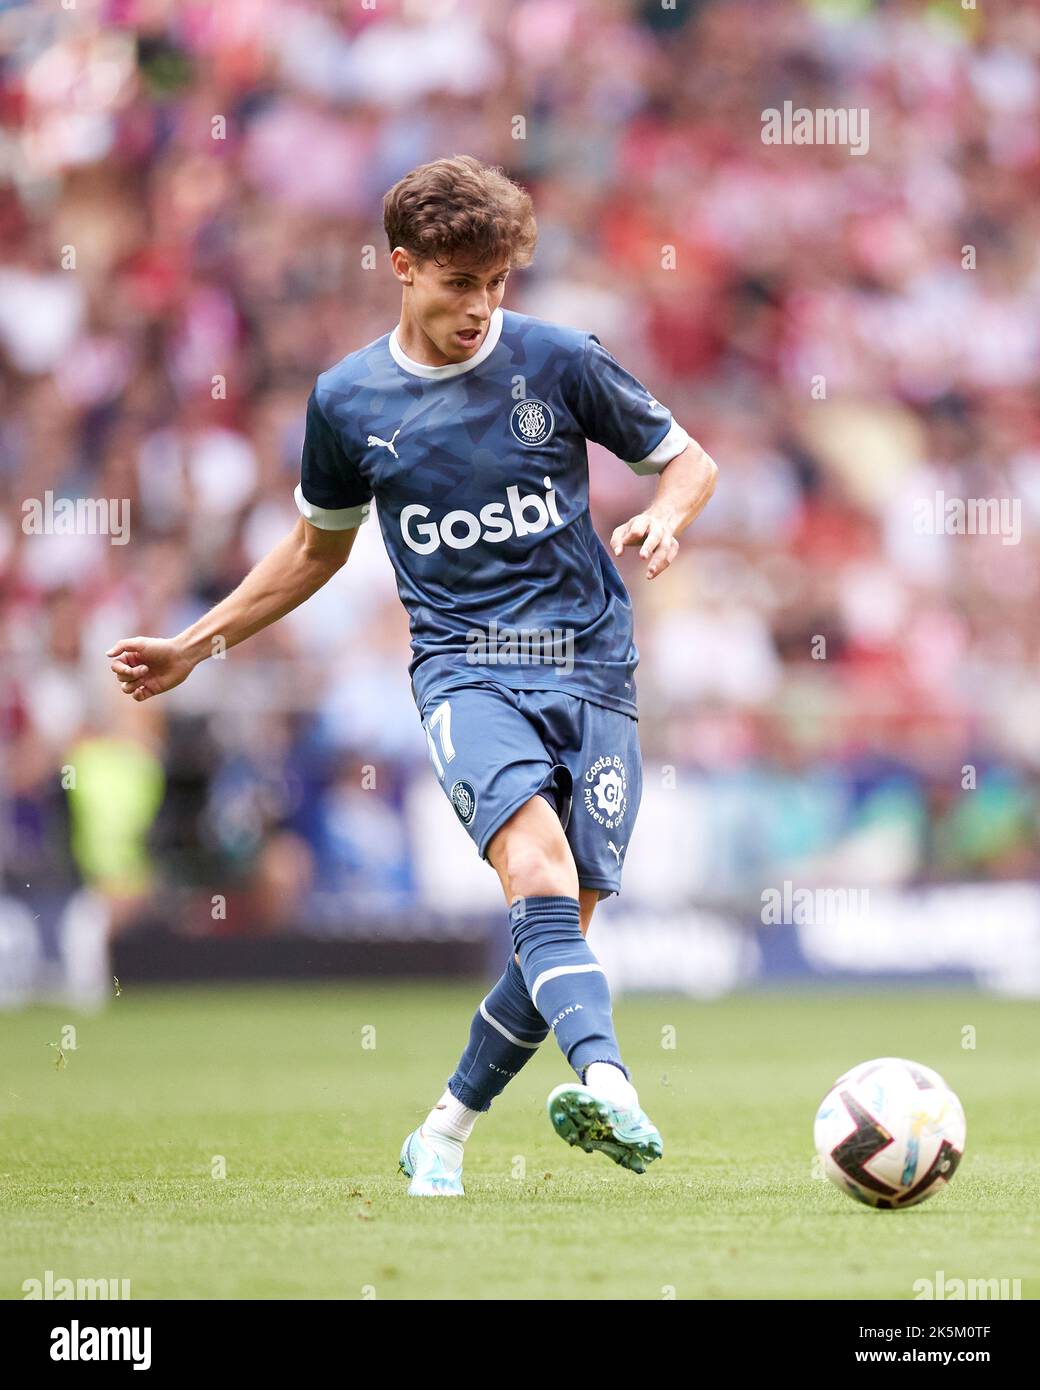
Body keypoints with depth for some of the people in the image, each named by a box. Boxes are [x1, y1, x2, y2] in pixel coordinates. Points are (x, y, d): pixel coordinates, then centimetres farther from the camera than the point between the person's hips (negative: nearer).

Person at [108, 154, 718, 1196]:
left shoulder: (558, 362, 1)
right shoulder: (347, 399, 6)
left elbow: (687, 462, 12)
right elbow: (318, 546, 23)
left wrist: (662, 520, -11)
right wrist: (195, 647, 22)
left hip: (589, 662, 1)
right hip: (463, 667, -1)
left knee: (561, 920, -5)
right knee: (535, 854, -29)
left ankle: (441, 1137, 14)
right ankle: (605, 1082, -48)